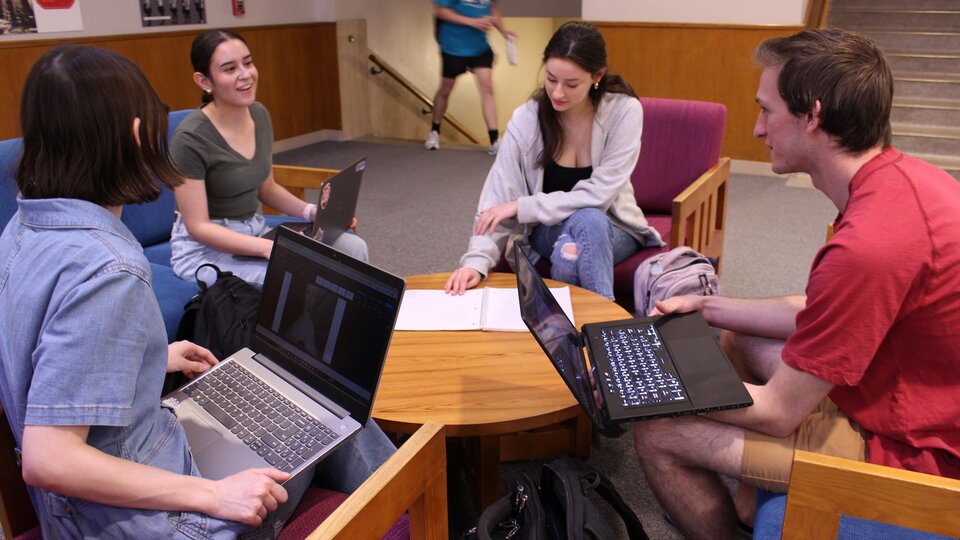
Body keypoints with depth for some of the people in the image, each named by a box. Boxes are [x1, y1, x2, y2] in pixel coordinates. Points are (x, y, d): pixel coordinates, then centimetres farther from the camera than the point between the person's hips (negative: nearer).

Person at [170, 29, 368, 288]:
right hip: (205, 249, -7)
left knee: (353, 247, -11)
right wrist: (268, 248, -28)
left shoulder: (260, 115, 3)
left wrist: (311, 211, -2)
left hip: (255, 232, 7)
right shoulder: (190, 138, -19)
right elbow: (198, 227, -18)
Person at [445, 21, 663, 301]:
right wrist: (477, 261, -33)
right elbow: (497, 200, -17)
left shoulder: (624, 111, -15)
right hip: (548, 231, 1)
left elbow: (598, 195, -20)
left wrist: (521, 206, -22)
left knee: (589, 220, -36)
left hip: (610, 230, 0)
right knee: (576, 233, -35)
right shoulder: (526, 118, -12)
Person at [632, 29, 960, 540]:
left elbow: (777, 414, -22)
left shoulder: (867, 246, -32)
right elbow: (821, 316, 10)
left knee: (658, 433, -10)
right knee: (735, 339, 20)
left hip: (905, 451, -9)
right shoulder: (908, 176, -1)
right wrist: (707, 306, 10)